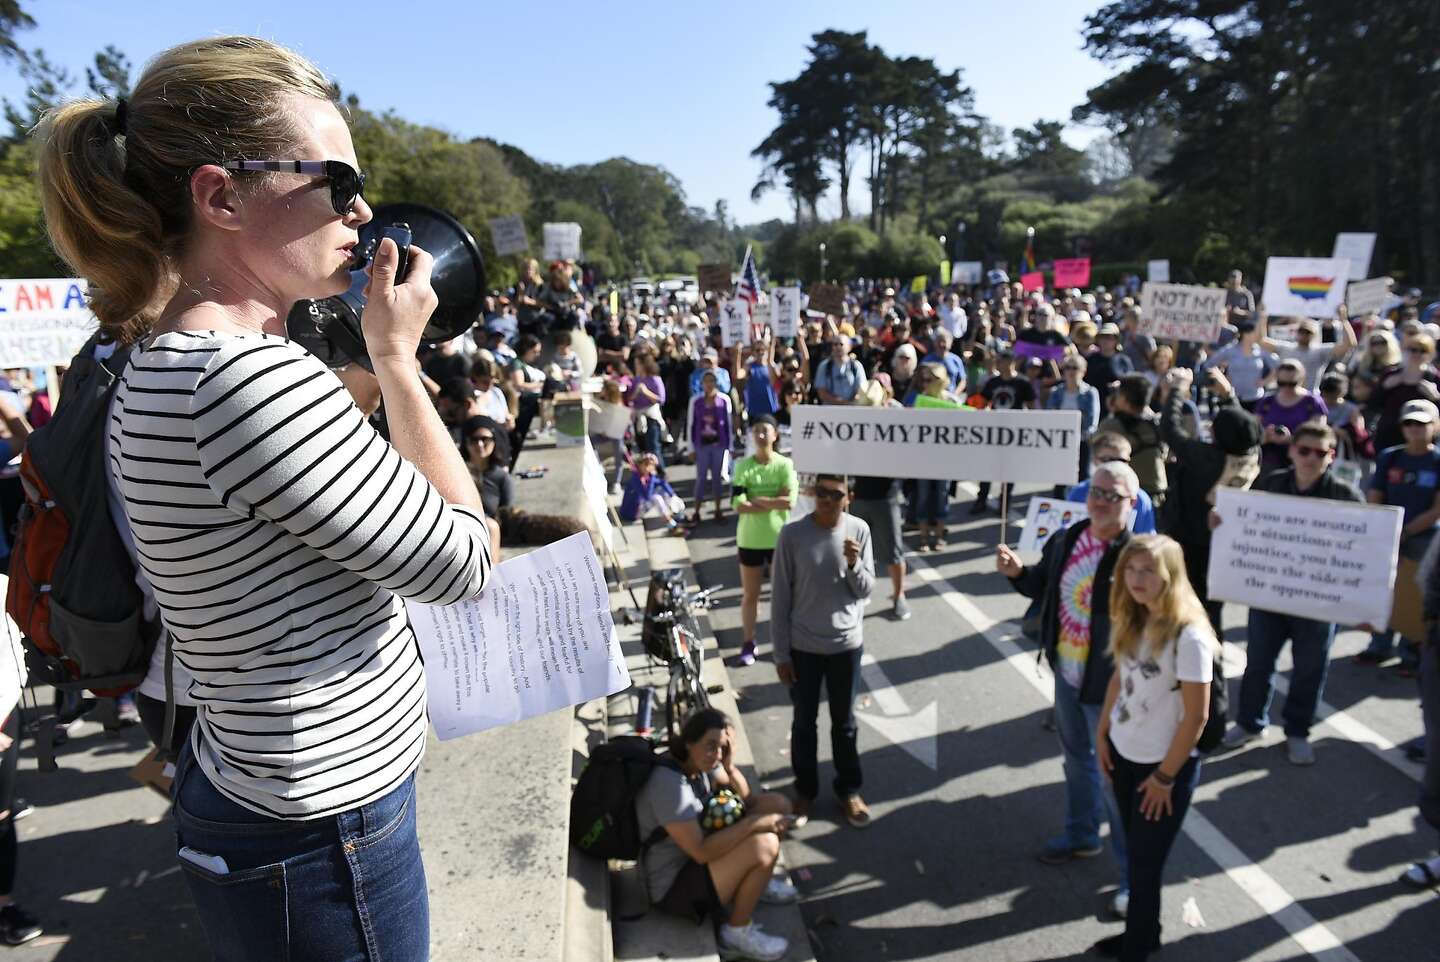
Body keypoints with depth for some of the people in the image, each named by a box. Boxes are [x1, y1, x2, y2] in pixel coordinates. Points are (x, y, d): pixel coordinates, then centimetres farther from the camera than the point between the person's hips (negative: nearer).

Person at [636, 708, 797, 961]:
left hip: (700, 859, 9)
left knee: (777, 803, 1)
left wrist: (729, 766, -17)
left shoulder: (699, 762, -4)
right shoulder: (669, 783, -30)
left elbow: (745, 797, 3)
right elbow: (701, 851, -31)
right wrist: (756, 822, -27)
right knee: (764, 845, -29)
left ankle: (756, 882, 20)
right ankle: (737, 934, -8)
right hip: (675, 888, -9)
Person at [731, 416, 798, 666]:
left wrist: (757, 500, -15)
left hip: (780, 538, 0)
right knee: (750, 594, 9)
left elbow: (790, 501, -17)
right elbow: (739, 506, -14)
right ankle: (749, 643, 21)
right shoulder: (743, 465, -4)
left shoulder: (785, 464, -5)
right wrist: (775, 501, -17)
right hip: (750, 539, 0)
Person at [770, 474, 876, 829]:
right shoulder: (792, 534, -13)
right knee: (804, 722, 15)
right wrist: (781, 652, -6)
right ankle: (805, 789, 35)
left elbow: (865, 591, -1)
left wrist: (854, 564, -22)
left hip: (846, 644, 1)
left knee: (844, 722, 17)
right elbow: (780, 597, -7)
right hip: (803, 647, -1)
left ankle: (849, 790, 36)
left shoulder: (859, 530, -7)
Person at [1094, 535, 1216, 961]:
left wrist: (1165, 776, -13)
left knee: (1145, 863, 8)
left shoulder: (1189, 637, -25)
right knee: (1136, 854, 19)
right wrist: (1102, 733, 7)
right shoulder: (1131, 620, -3)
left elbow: (1196, 717, -20)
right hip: (1123, 754, 6)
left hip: (1163, 765, -6)